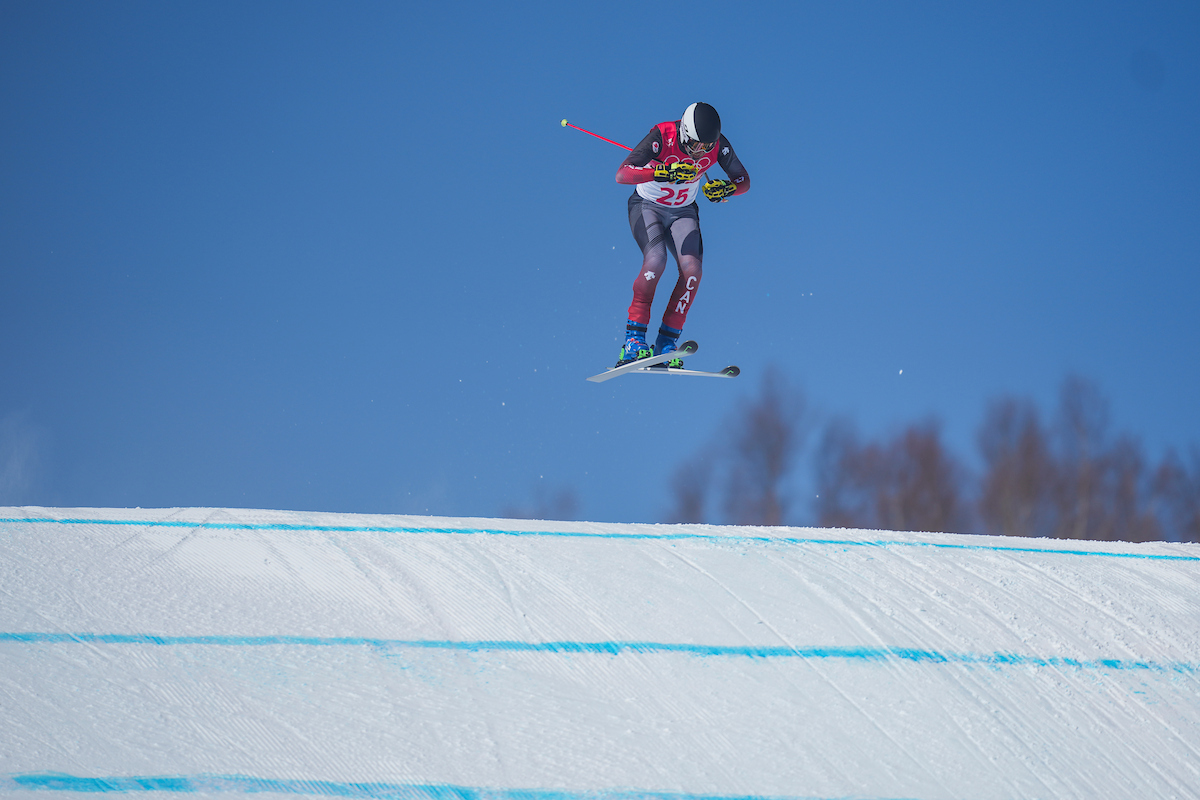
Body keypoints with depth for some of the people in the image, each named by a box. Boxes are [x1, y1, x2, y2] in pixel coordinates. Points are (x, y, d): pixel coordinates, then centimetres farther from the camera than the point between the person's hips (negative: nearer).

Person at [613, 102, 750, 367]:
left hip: (683, 212, 4)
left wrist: (727, 188, -26)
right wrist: (663, 173, -47)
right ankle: (634, 339, -20)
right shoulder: (661, 137, -28)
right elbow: (621, 175, -34)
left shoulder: (718, 144, -17)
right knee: (655, 261, -29)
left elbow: (743, 180, -3)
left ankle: (667, 344, -11)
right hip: (647, 206, -4)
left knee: (692, 269, -20)